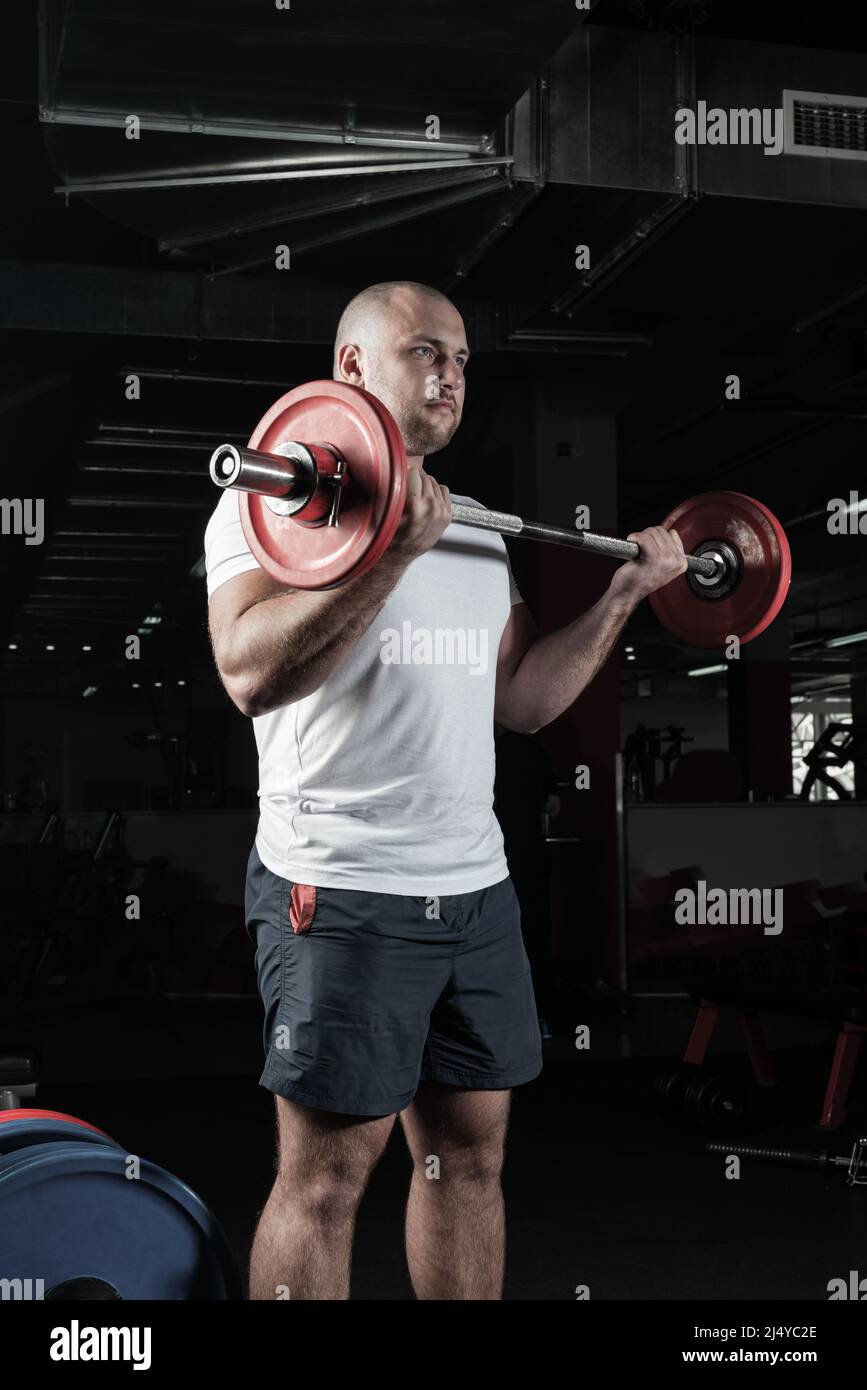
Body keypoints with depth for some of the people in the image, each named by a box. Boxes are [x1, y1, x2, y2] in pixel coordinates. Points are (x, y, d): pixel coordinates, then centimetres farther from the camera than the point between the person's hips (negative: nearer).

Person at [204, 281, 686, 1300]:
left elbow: (522, 700, 17)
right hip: (342, 895, -7)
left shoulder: (475, 530, 16)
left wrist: (624, 593, 11)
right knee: (327, 1174, 2)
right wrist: (390, 551, -29)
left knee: (470, 1154, 14)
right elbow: (252, 674, -22)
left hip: (475, 889, 7)